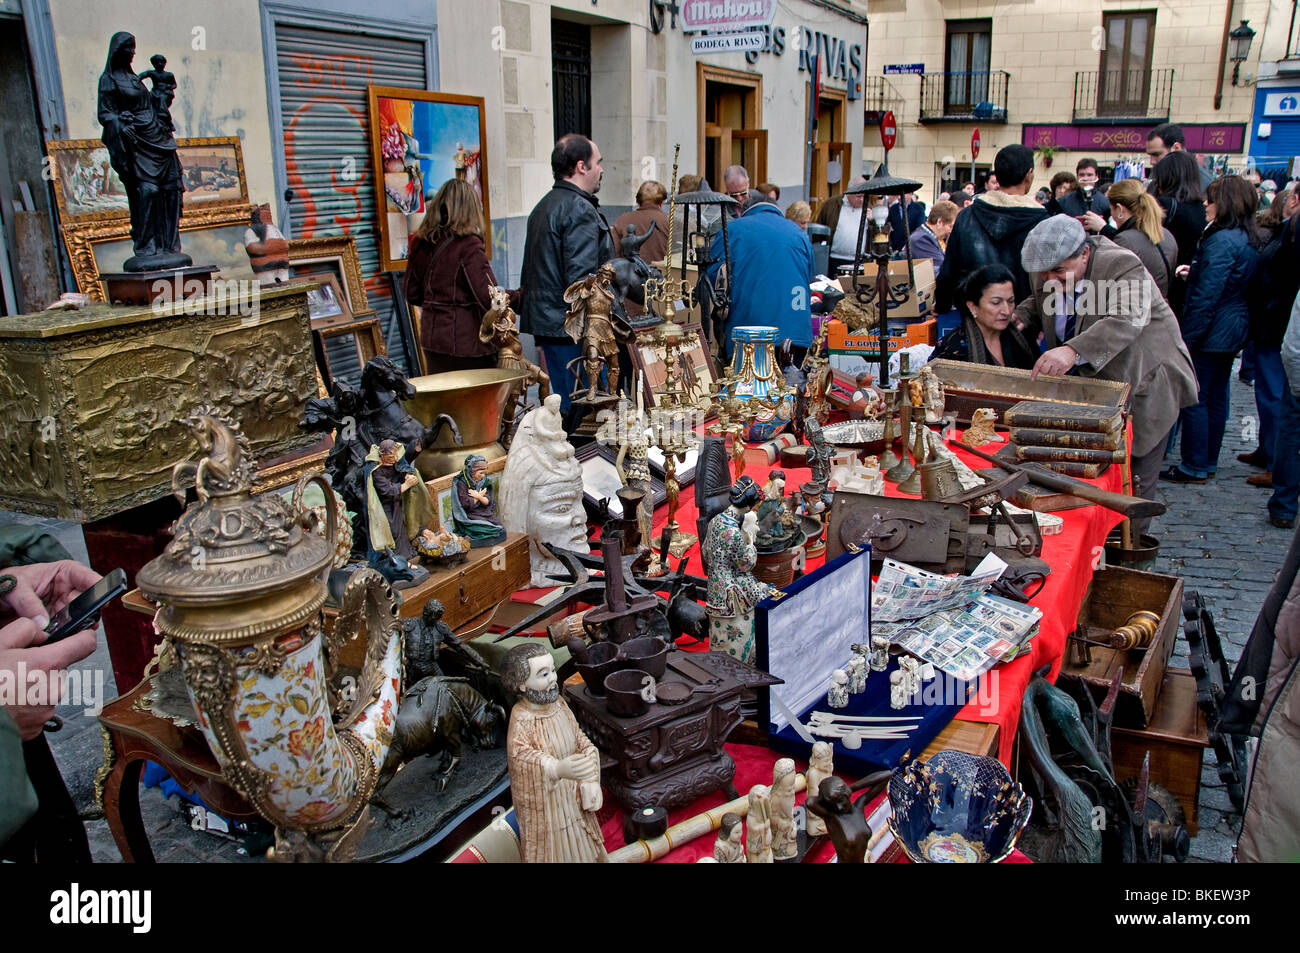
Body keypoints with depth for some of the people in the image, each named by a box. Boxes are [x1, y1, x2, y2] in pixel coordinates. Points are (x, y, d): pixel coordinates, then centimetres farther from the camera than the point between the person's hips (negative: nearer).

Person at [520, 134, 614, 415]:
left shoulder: (543, 207, 18)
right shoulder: (580, 209, -13)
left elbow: (530, 274, 21)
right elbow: (582, 278, -22)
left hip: (545, 323, 10)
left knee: (563, 403, 14)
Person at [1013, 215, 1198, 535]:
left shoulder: (1123, 267, -25)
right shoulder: (1047, 274, -4)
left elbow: (1126, 321, -42)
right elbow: (1039, 303, 18)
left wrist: (1073, 351, -57)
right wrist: (1021, 316, -7)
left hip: (1142, 387, -6)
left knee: (1133, 483, 2)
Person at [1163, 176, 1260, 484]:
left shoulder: (1222, 241, -20)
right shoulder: (1248, 240, 10)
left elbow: (1206, 296, -23)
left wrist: (1186, 338, -19)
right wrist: (1194, 271, 6)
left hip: (1212, 331, -10)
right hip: (1235, 328, 10)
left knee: (1195, 399, -2)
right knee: (1216, 397, 16)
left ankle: (1194, 467, 4)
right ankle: (1209, 461, 25)